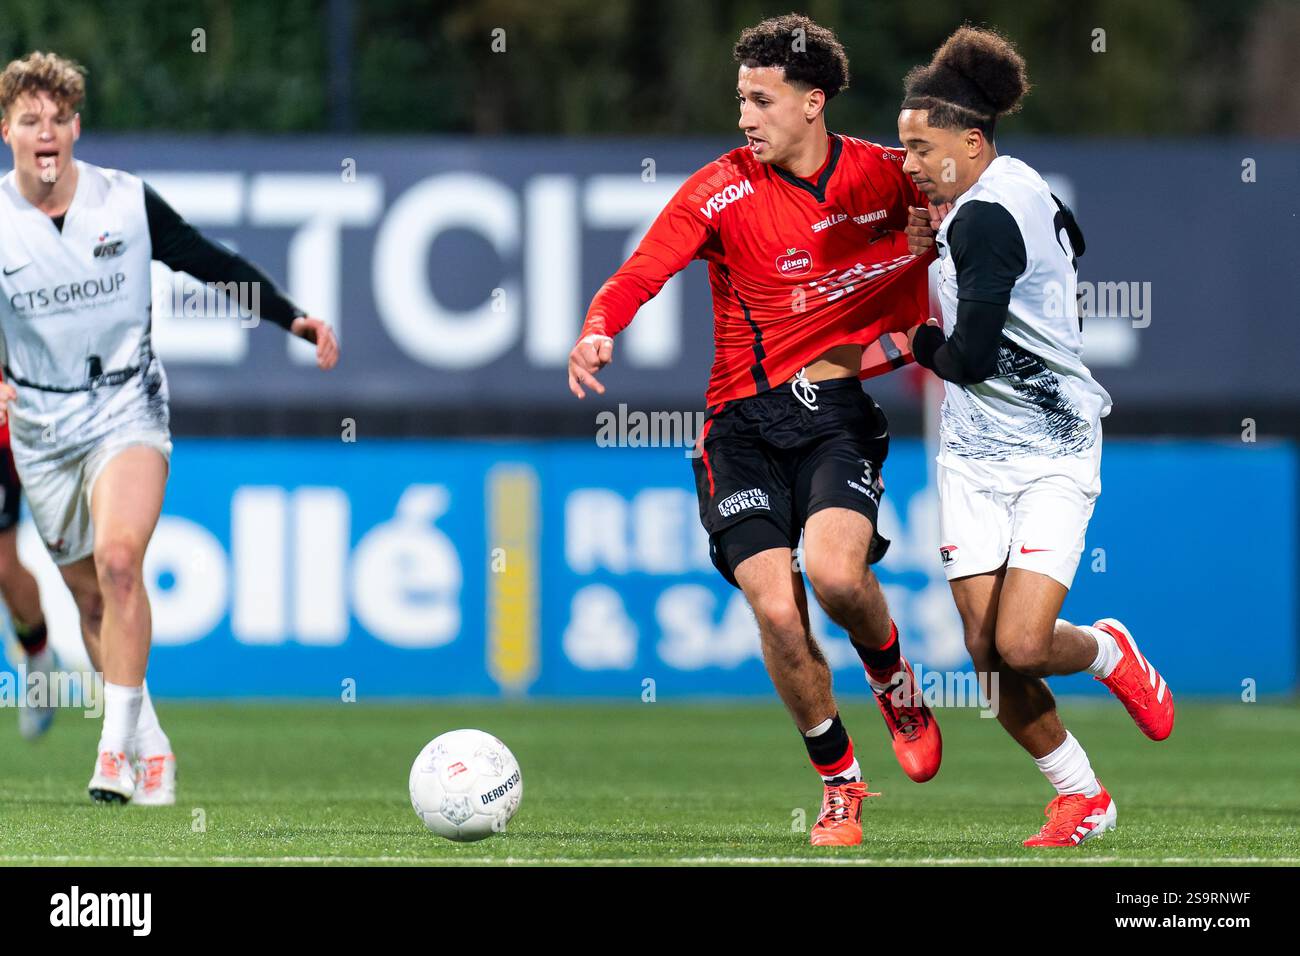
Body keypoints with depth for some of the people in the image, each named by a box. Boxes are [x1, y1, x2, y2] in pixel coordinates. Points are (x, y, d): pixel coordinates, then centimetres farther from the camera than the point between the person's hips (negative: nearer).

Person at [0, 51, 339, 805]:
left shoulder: (129, 201, -7)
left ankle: (118, 747, -23)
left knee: (118, 560, -25)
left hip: (128, 409, -2)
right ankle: (152, 749, 25)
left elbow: (214, 264, 5)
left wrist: (293, 317, -3)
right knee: (93, 599, 8)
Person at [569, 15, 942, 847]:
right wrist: (597, 333, -36)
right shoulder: (721, 192, -6)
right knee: (777, 608, -13)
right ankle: (839, 783, 8)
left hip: (839, 409, 0)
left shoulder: (886, 176, 1)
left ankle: (896, 682, 9)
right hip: (744, 420, 0)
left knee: (836, 573, -26)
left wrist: (911, 336, 10)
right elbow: (640, 275, -16)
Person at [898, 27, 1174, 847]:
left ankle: (1109, 651, 16)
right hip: (972, 457, 9)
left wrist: (923, 344, -2)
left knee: (1022, 646, -18)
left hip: (1052, 457, -9)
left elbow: (972, 358, -25)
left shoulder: (984, 220, -21)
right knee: (988, 652, 0)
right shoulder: (1022, 188, 6)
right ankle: (1081, 795, 15)